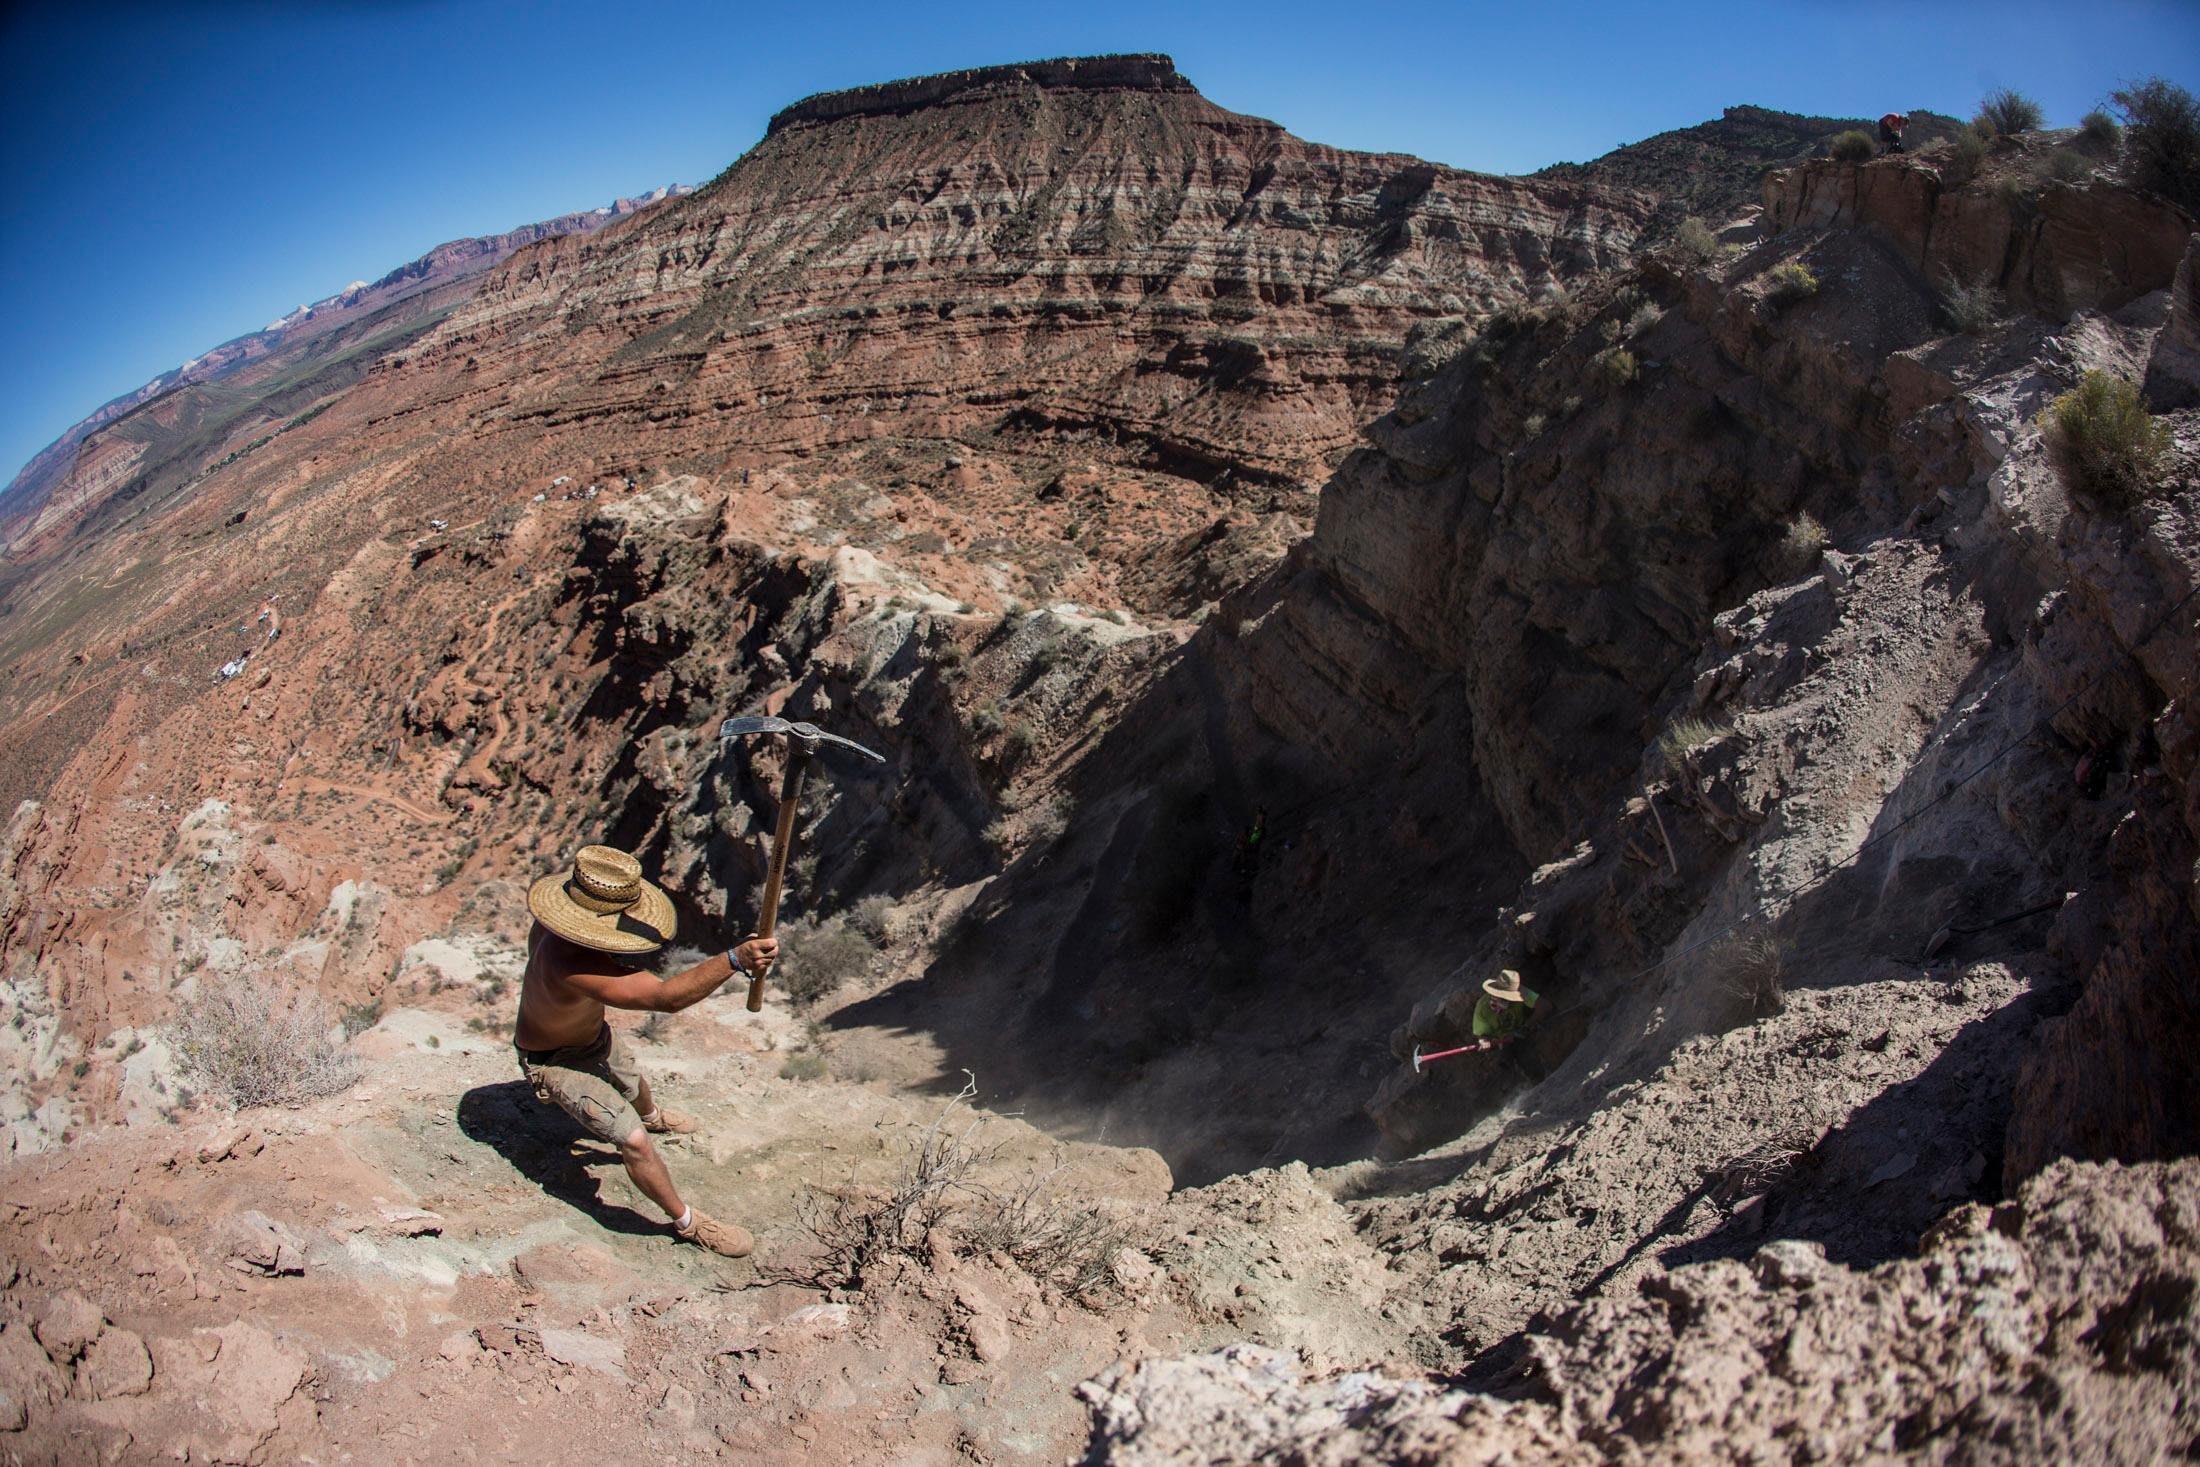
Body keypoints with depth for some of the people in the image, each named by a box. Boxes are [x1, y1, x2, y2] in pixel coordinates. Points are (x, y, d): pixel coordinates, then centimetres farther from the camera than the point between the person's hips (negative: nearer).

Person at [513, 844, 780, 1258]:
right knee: (634, 1142, -12)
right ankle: (688, 1224, 7)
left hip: (593, 1034, 9)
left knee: (632, 1084, 35)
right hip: (557, 1061, -9)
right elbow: (667, 997, -57)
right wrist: (736, 958, -67)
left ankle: (653, 1116, 69)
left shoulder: (558, 926, -23)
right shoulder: (572, 967, -49)